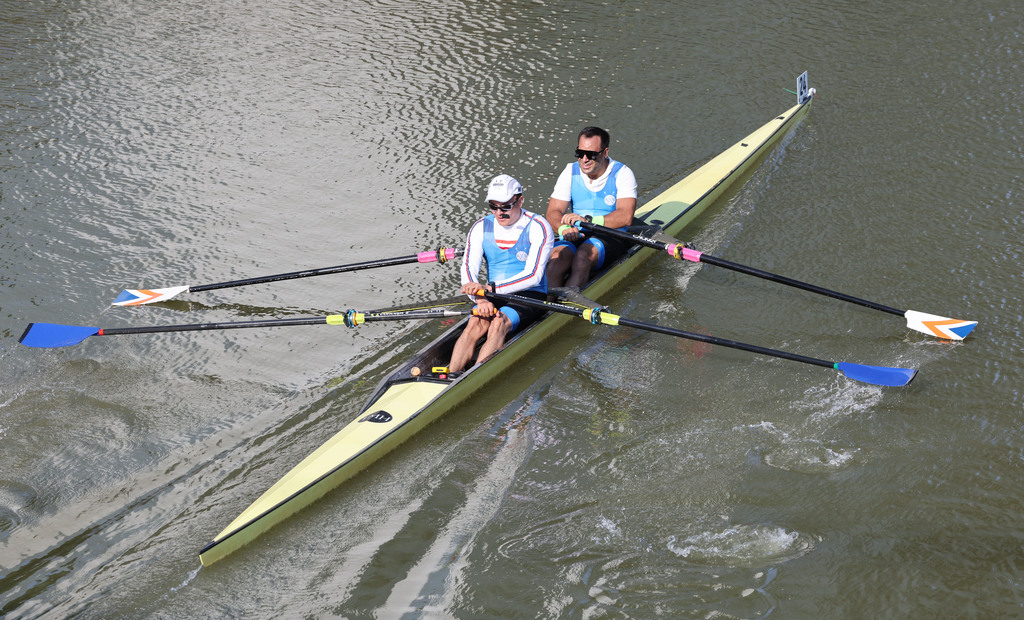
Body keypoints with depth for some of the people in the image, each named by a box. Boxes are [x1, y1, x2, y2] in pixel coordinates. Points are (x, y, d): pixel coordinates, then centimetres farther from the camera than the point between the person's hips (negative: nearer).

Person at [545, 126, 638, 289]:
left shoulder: (622, 174, -3)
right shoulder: (570, 173, 8)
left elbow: (625, 217, -15)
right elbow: (553, 212, 3)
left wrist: (588, 221, -24)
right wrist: (564, 229, -21)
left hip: (610, 238, -3)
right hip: (575, 238, 3)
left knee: (583, 255, -36)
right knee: (557, 257, -31)